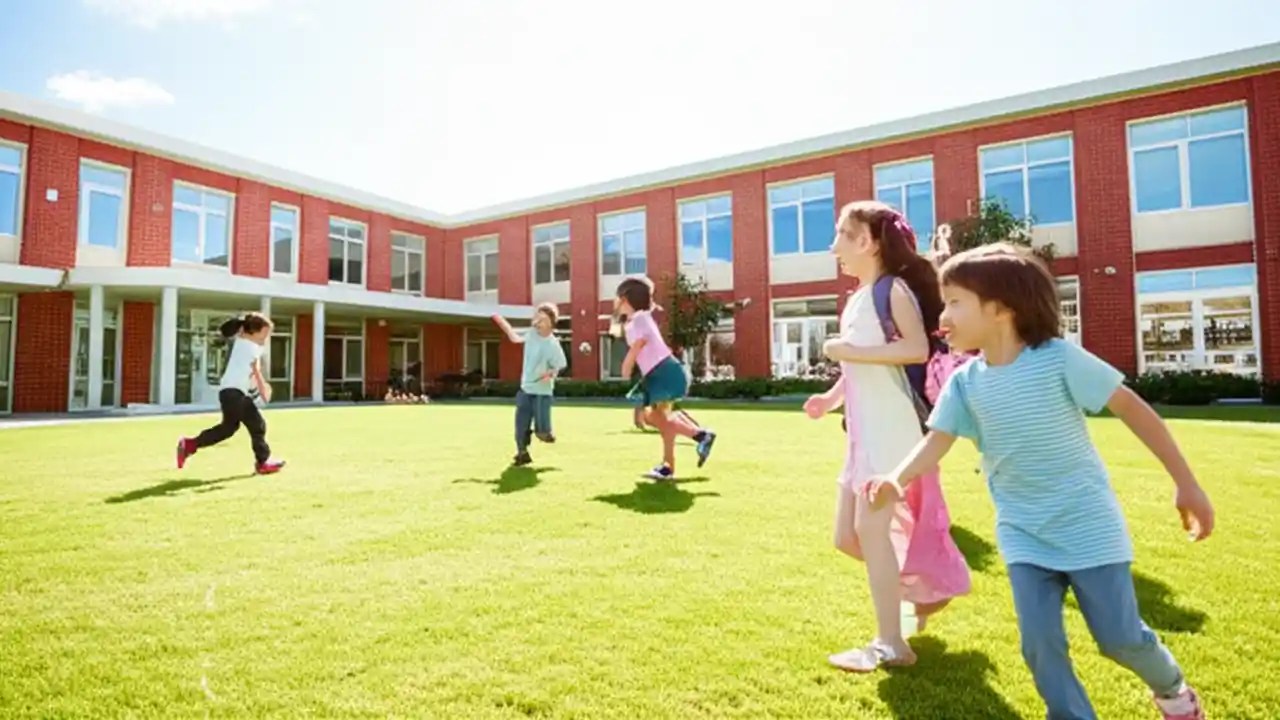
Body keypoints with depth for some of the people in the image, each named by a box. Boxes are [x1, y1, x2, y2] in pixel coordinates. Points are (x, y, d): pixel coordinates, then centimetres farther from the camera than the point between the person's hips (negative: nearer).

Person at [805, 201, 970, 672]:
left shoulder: (893, 288, -7)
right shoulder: (856, 299, 17)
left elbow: (918, 348, -23)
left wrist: (849, 351, -20)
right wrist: (831, 397, 7)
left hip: (892, 428, -9)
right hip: (863, 431, 9)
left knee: (871, 527, -8)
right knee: (846, 536, 11)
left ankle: (891, 644, 7)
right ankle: (920, 587, 32)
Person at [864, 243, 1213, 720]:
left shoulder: (1059, 358, -17)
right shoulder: (964, 382, -5)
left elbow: (1133, 409, -9)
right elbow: (936, 442, -11)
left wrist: (1186, 484, -6)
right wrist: (898, 478, -31)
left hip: (1086, 524, -3)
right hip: (1022, 533, 3)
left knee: (1120, 637, 9)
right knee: (1039, 642, -1)